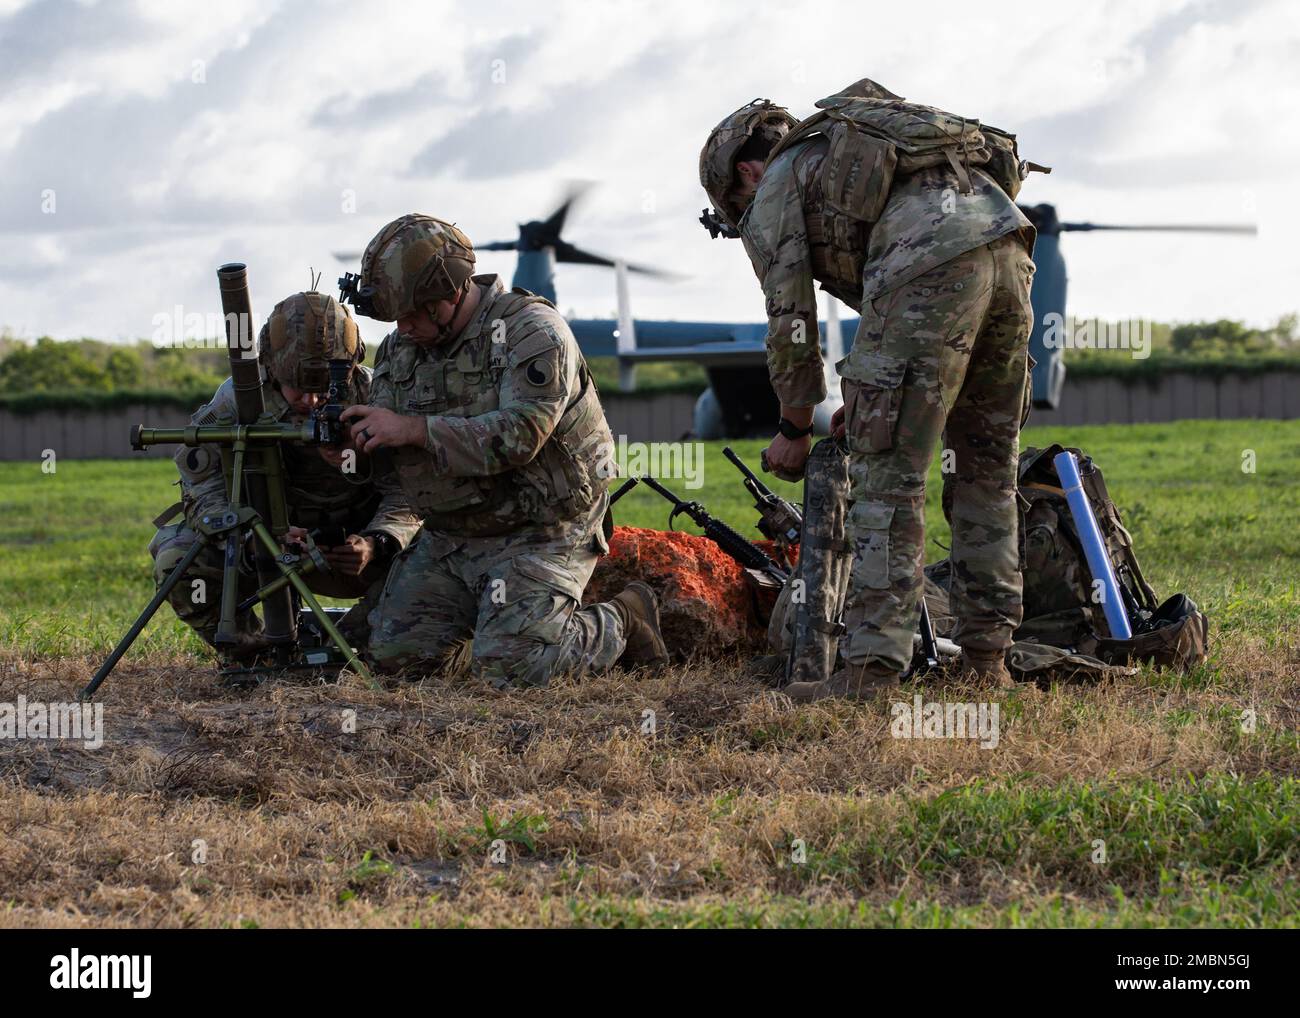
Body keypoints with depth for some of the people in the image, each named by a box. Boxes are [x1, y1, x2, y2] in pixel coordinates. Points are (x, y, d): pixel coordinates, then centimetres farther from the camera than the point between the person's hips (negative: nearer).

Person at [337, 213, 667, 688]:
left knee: (508, 666, -22)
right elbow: (387, 449, 10)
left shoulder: (531, 332, -17)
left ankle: (622, 622, 6)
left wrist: (412, 430, -30)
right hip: (448, 537, 7)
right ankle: (489, 609, 24)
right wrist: (347, 440, -15)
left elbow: (518, 437, -28)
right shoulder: (401, 348, 6)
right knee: (391, 654, 0)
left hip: (538, 536, -7)